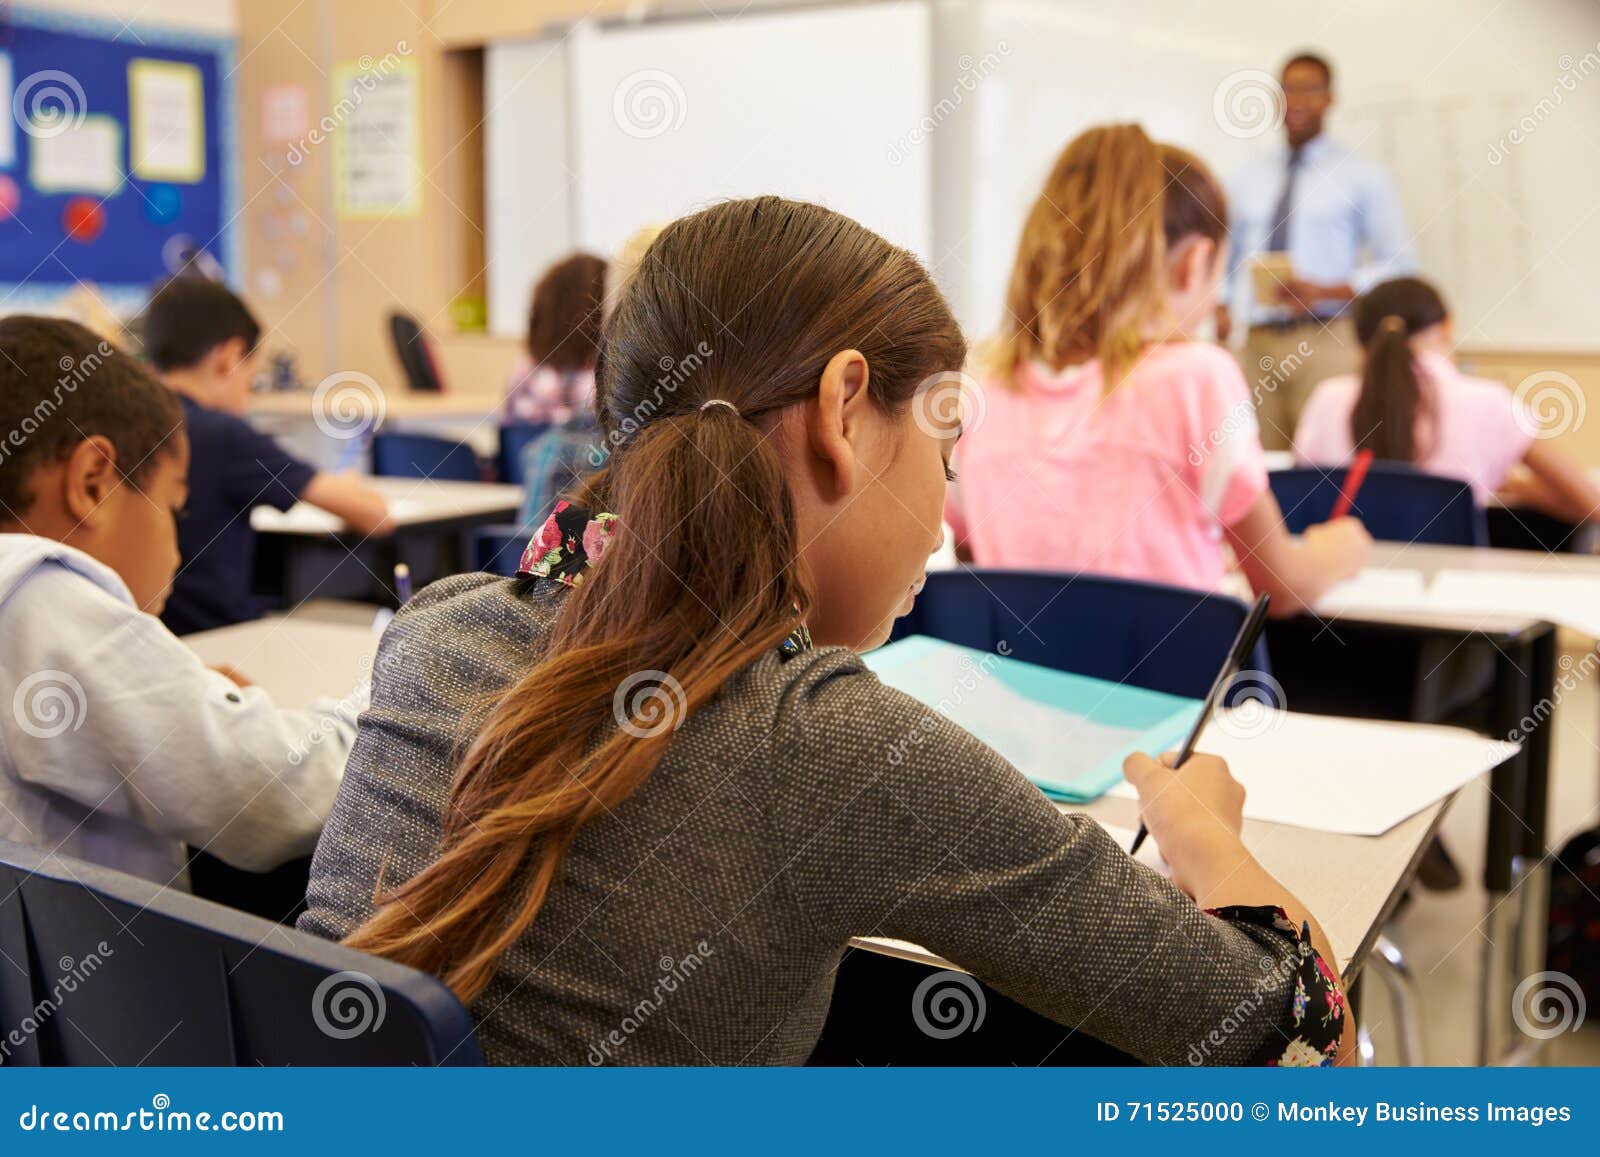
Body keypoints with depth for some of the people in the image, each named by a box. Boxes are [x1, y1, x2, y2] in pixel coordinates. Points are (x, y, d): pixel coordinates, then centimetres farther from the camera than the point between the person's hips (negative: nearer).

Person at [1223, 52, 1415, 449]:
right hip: (1255, 342, 3)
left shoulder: (1362, 176, 6)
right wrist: (1224, 313, 4)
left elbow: (1398, 265, 1)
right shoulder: (1246, 180, 17)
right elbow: (1226, 263, 24)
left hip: (1326, 340, -3)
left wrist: (1324, 291, -13)